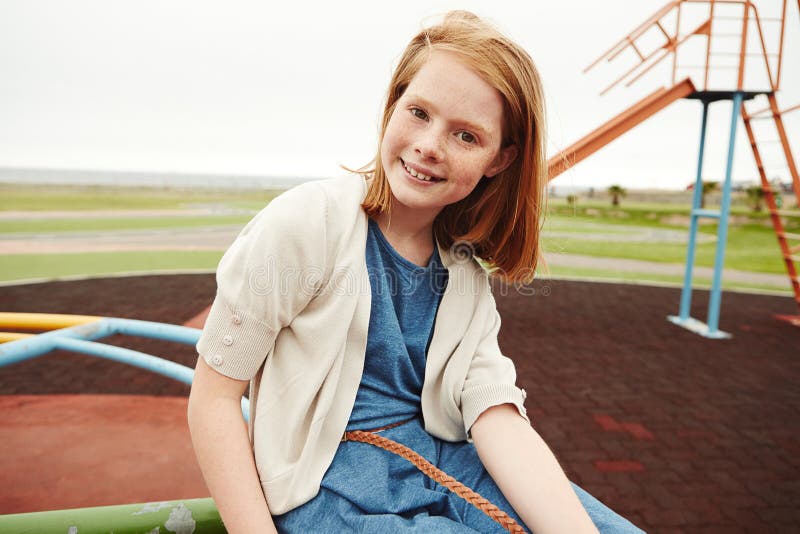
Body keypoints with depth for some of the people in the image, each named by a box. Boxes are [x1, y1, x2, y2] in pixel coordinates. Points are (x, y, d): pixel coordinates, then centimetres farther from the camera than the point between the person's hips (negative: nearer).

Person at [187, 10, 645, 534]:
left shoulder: (468, 277, 2)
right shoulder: (306, 222, -14)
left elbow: (499, 418, -10)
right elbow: (214, 396, -11)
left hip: (442, 464, 5)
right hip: (328, 487, -5)